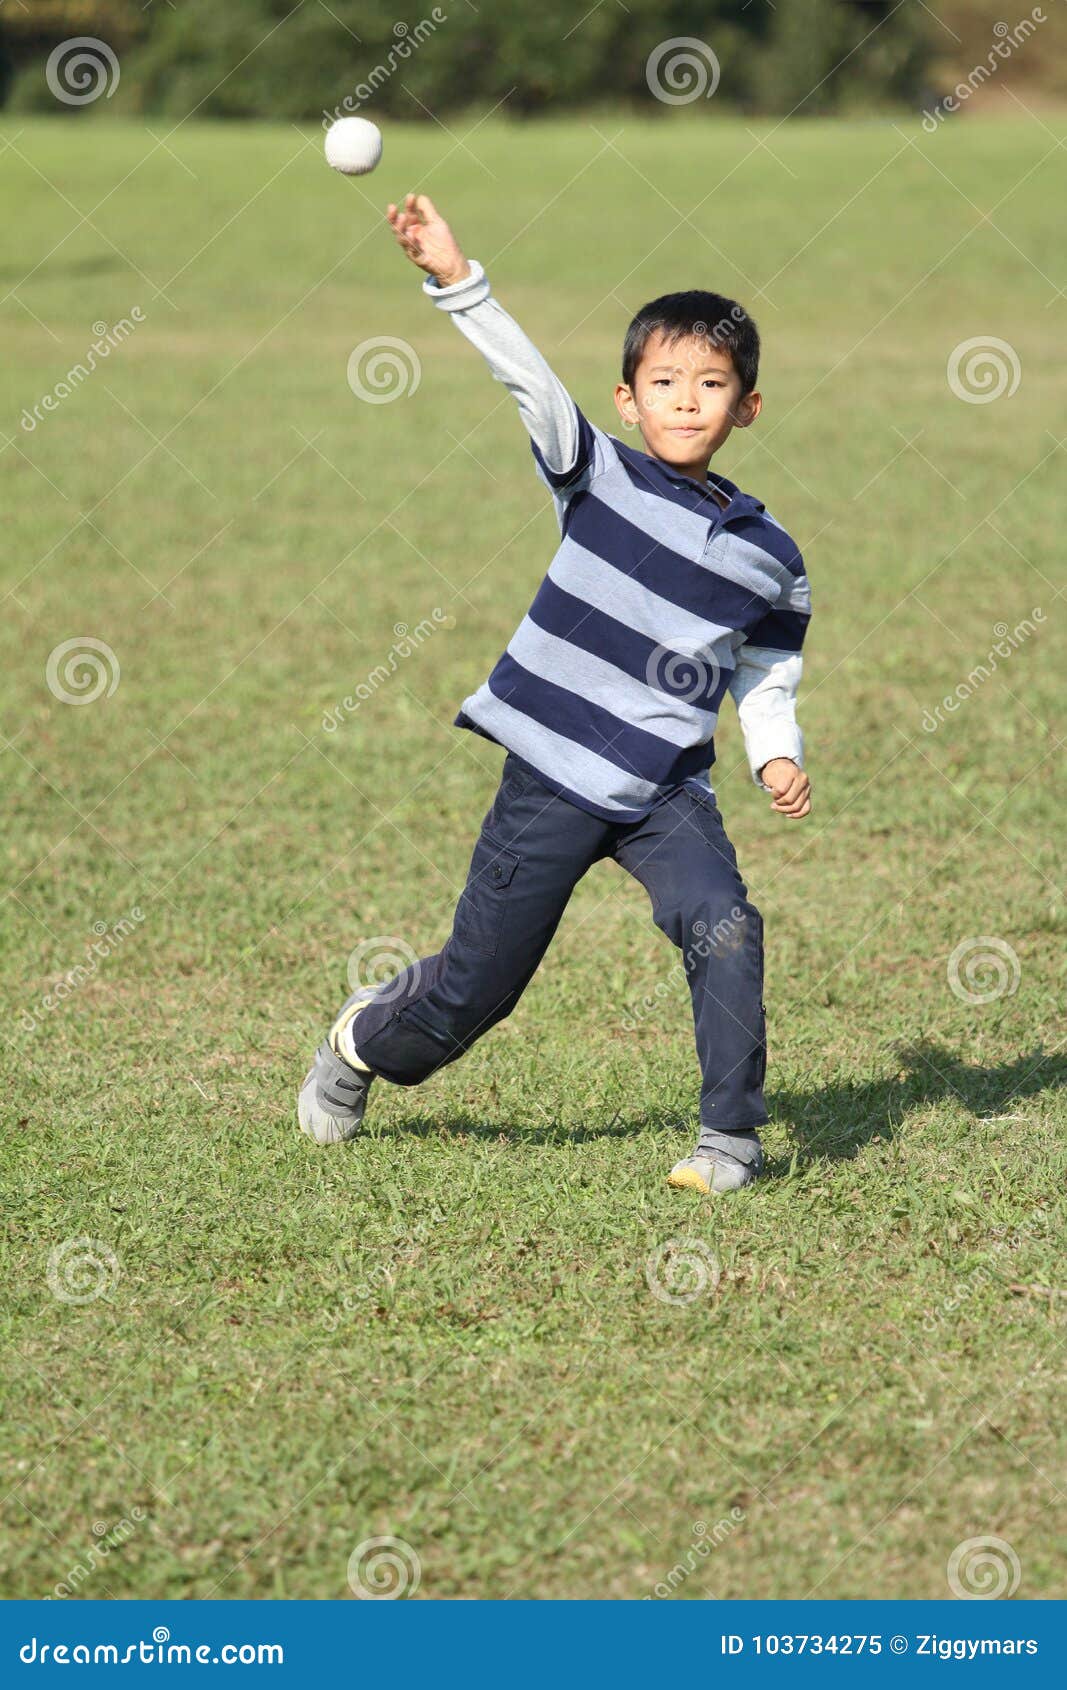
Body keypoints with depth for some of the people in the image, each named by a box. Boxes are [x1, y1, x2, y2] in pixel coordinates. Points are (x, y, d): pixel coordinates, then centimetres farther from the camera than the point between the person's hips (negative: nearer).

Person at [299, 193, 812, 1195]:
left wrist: (778, 758, -4)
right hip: (552, 781, -2)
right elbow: (526, 378, -16)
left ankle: (730, 1139, -10)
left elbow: (765, 683, 15)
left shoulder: (768, 559, 4)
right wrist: (454, 279, -27)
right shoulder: (600, 479, -4)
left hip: (667, 793, 2)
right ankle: (363, 1042, 37)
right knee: (475, 987, 5)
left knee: (725, 930, -23)